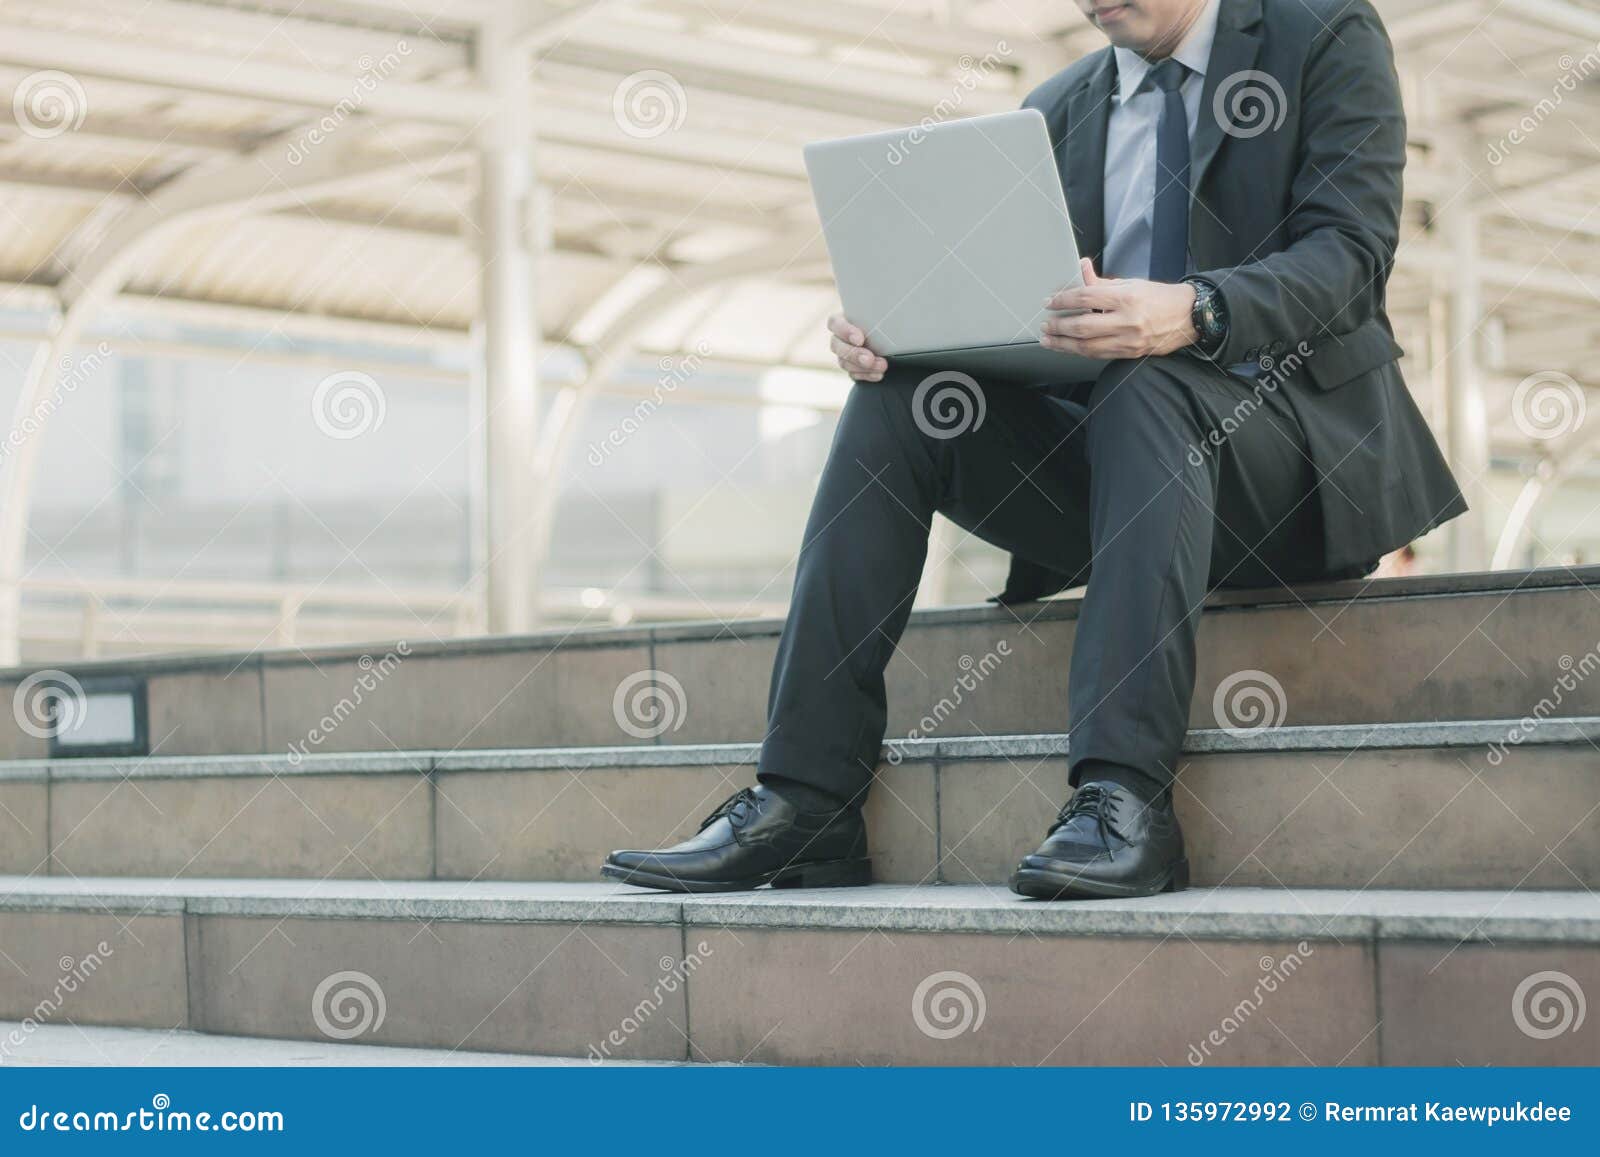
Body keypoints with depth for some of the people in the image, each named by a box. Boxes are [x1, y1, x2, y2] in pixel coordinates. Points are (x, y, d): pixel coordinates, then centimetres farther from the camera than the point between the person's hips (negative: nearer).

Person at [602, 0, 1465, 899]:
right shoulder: (1055, 112, 17)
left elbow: (1352, 250, -13)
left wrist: (1194, 312, -33)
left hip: (1303, 435, -5)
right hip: (1107, 454, 5)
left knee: (1144, 388, -35)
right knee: (895, 398, -16)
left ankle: (1124, 799, -43)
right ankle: (804, 804, -24)